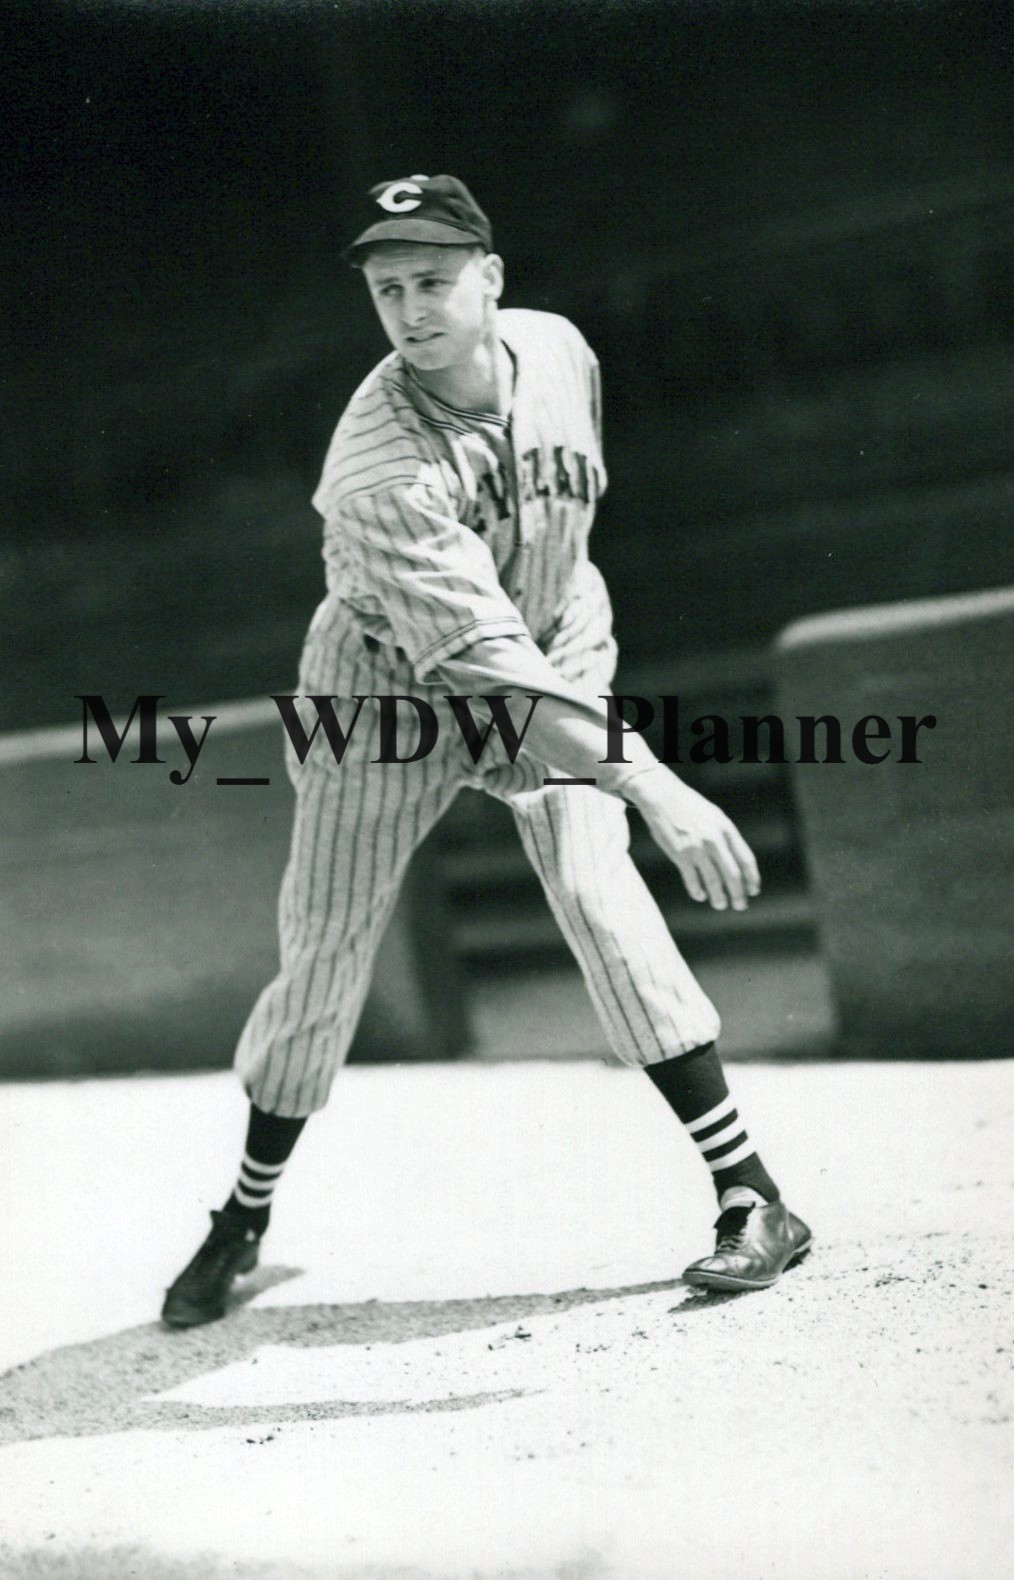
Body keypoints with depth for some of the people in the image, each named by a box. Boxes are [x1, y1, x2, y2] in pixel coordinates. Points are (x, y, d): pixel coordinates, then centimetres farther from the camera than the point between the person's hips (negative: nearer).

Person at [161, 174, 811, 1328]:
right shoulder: (376, 471, -35)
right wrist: (657, 789, -50)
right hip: (390, 690, -2)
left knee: (595, 891, -19)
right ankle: (244, 1218, 25)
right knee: (322, 951, 2)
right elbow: (490, 669, -43)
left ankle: (752, 1199, -17)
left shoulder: (558, 352, -17)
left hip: (556, 657, 3)